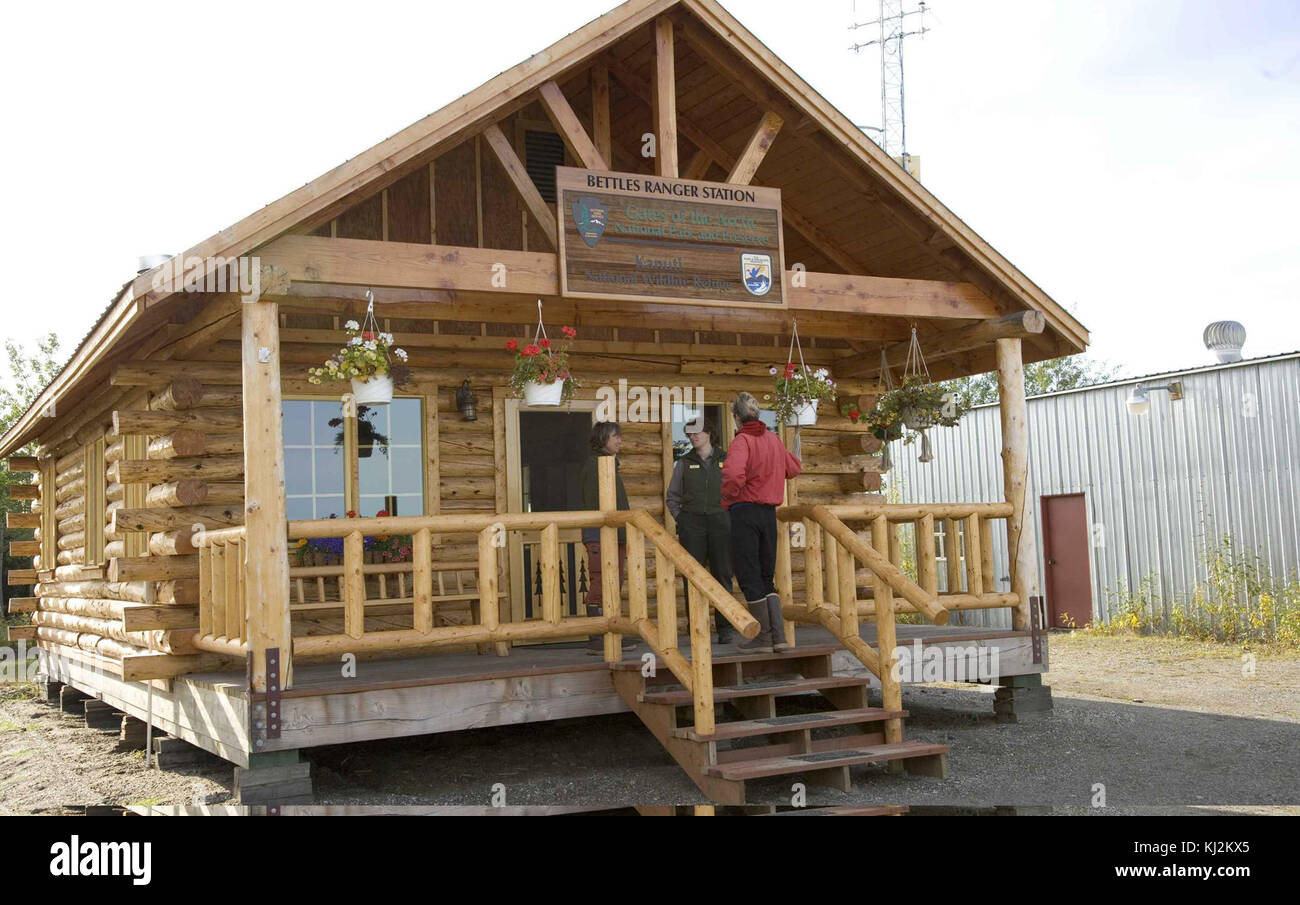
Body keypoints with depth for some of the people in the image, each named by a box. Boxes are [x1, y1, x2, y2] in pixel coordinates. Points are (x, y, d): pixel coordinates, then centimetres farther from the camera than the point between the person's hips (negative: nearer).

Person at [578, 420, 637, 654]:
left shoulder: (611, 465, 22)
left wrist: (625, 537, 22)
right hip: (600, 536, -10)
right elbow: (593, 505, -16)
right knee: (600, 588, -9)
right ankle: (597, 639, -8)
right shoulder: (593, 465, -8)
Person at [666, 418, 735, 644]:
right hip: (691, 524, 1)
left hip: (720, 521, -1)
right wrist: (681, 519, 5)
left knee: (722, 575, 1)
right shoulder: (684, 463, 10)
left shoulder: (725, 460, 7)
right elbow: (672, 496, 16)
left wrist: (731, 514, 1)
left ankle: (725, 629, 7)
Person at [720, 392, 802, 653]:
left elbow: (733, 474, -28)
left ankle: (764, 636, 4)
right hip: (769, 512, 7)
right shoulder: (774, 439, 9)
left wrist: (728, 497, -11)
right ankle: (779, 636, 7)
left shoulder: (742, 440, -12)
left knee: (749, 576, 1)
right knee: (766, 576, 13)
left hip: (745, 512, -7)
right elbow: (794, 467, 24)